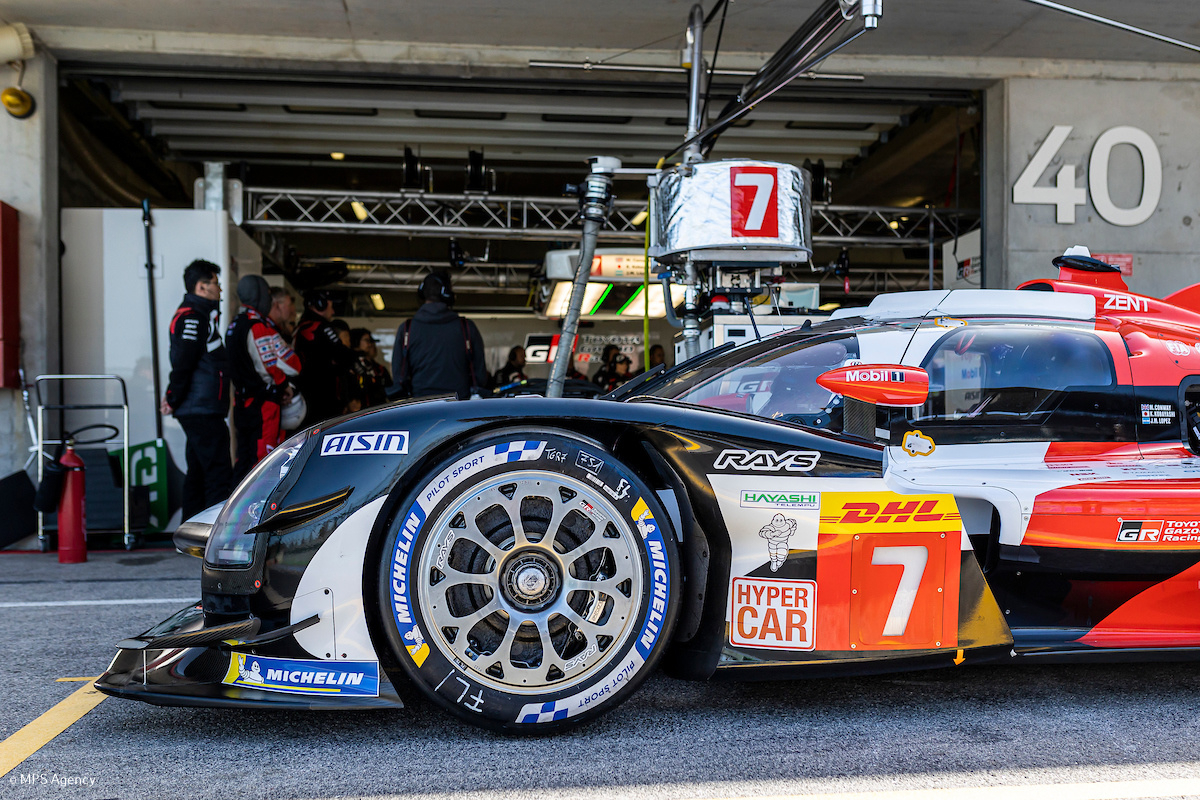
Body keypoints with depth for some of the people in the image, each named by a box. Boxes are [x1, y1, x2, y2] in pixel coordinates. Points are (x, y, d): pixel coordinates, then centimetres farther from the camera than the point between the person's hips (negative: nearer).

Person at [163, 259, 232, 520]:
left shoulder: (201, 315, 20)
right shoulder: (191, 317, -12)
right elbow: (182, 363, -19)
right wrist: (173, 400, -12)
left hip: (199, 411, 11)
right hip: (201, 410, -11)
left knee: (198, 474, 13)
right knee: (219, 475, -11)